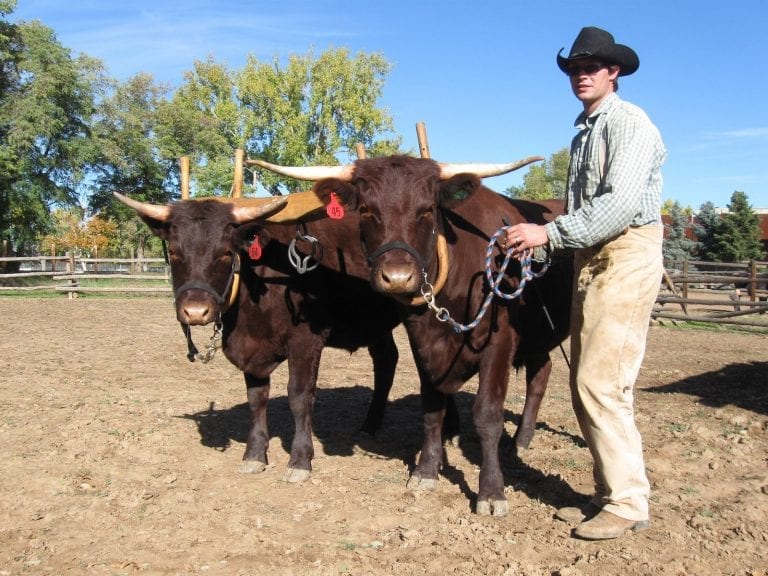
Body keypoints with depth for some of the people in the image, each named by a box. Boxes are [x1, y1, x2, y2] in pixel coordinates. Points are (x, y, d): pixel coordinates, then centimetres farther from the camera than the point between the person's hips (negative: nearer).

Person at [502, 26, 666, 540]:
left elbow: (621, 203, -21)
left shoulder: (629, 122, -8)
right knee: (588, 386, 9)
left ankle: (628, 504, -1)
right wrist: (544, 238, 10)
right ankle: (609, 495, 18)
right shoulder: (584, 130, 20)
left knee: (600, 384, -12)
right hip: (593, 260, 9)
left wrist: (551, 233, -22)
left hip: (627, 256, -9)